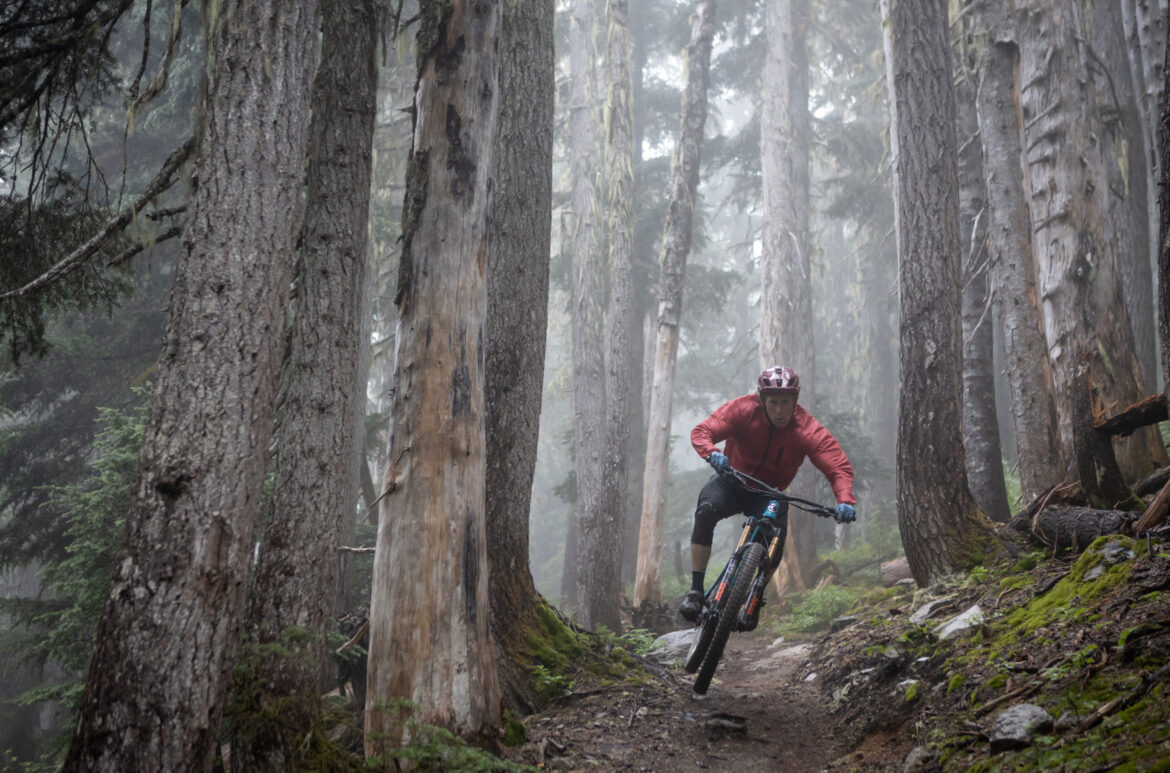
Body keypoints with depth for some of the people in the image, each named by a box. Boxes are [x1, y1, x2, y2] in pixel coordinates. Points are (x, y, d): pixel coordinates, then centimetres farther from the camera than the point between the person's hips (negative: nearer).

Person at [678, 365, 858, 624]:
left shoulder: (808, 430, -20)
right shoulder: (744, 409, -20)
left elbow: (840, 467, -24)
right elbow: (701, 431, -25)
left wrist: (845, 501, -44)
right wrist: (712, 453, -49)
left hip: (769, 493, 0)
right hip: (733, 481, 0)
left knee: (776, 537, -28)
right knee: (707, 509, -32)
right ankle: (696, 591, -27)